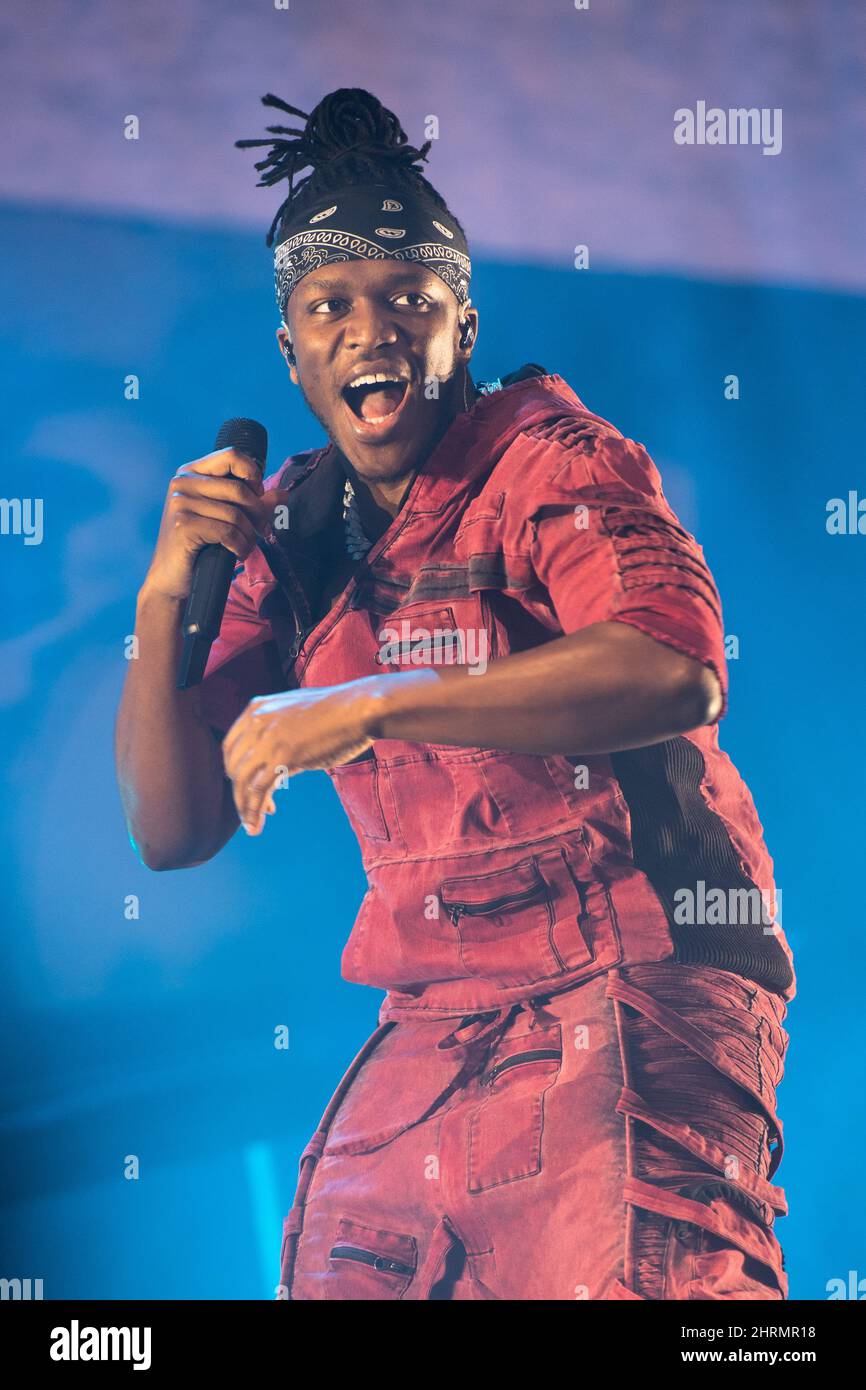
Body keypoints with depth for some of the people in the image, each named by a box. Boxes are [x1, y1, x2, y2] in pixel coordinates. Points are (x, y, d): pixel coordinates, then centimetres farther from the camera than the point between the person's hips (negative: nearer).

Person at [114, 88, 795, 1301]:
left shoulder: (546, 449, -8)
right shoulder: (291, 526, 8)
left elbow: (677, 670, -28)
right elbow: (173, 831, 6)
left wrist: (366, 707, -28)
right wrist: (168, 596, -9)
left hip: (634, 987, -5)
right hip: (433, 1023, 6)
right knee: (332, 1274, 11)